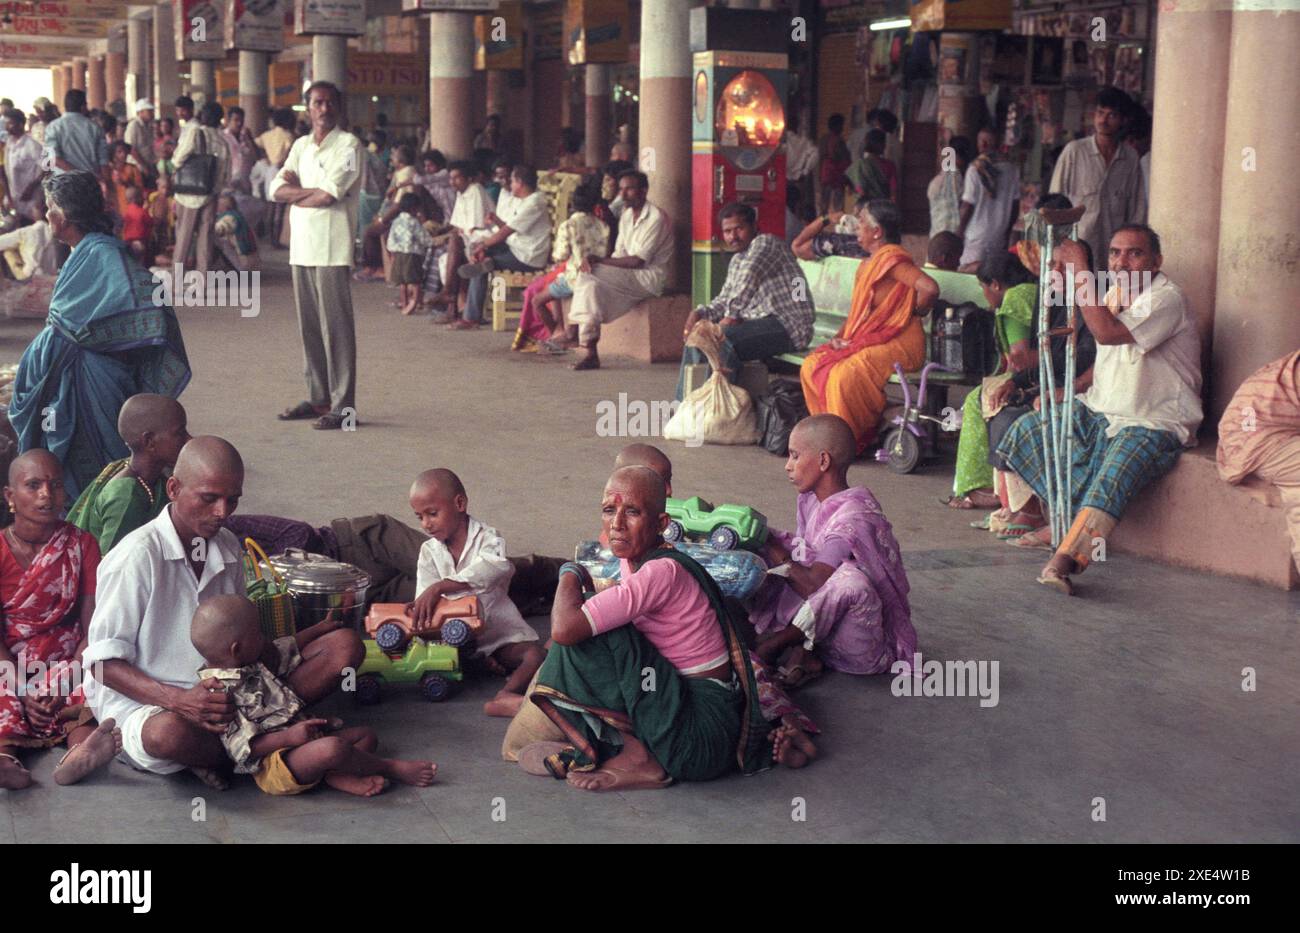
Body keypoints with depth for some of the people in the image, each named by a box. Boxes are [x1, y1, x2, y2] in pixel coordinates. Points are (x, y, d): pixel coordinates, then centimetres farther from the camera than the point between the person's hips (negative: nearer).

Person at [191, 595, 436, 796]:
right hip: (272, 764, -11)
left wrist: (319, 629, 39)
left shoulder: (250, 666, 10)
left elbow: (280, 651, 29)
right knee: (331, 748, -36)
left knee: (365, 735, 13)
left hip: (299, 736, 11)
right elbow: (243, 747, -22)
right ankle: (392, 768, -11)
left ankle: (337, 776, -17)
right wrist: (288, 737, -30)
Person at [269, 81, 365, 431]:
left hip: (332, 248, -7)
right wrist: (314, 191, -9)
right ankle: (319, 398, 19)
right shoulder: (301, 146, 17)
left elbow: (328, 194, -15)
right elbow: (277, 189, 6)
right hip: (301, 245, 7)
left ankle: (343, 406, -5)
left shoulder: (348, 144, -3)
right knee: (309, 327, 10)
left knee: (336, 327, -7)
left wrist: (296, 190, 0)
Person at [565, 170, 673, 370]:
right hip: (629, 277, 8)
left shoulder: (656, 217, -13)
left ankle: (574, 327, -12)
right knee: (592, 285, -20)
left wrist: (599, 261, -14)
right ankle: (589, 353, -25)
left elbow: (637, 261, -17)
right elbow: (620, 254, 9)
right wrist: (598, 262, -12)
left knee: (589, 274, -24)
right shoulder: (627, 215, 14)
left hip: (650, 277, -8)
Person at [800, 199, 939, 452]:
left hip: (897, 344, -10)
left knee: (845, 374, -31)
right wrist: (841, 336, 2)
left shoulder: (891, 258, -13)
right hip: (865, 341, 10)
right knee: (811, 365, -5)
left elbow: (930, 288, -27)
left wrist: (914, 313, -9)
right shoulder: (867, 265, 19)